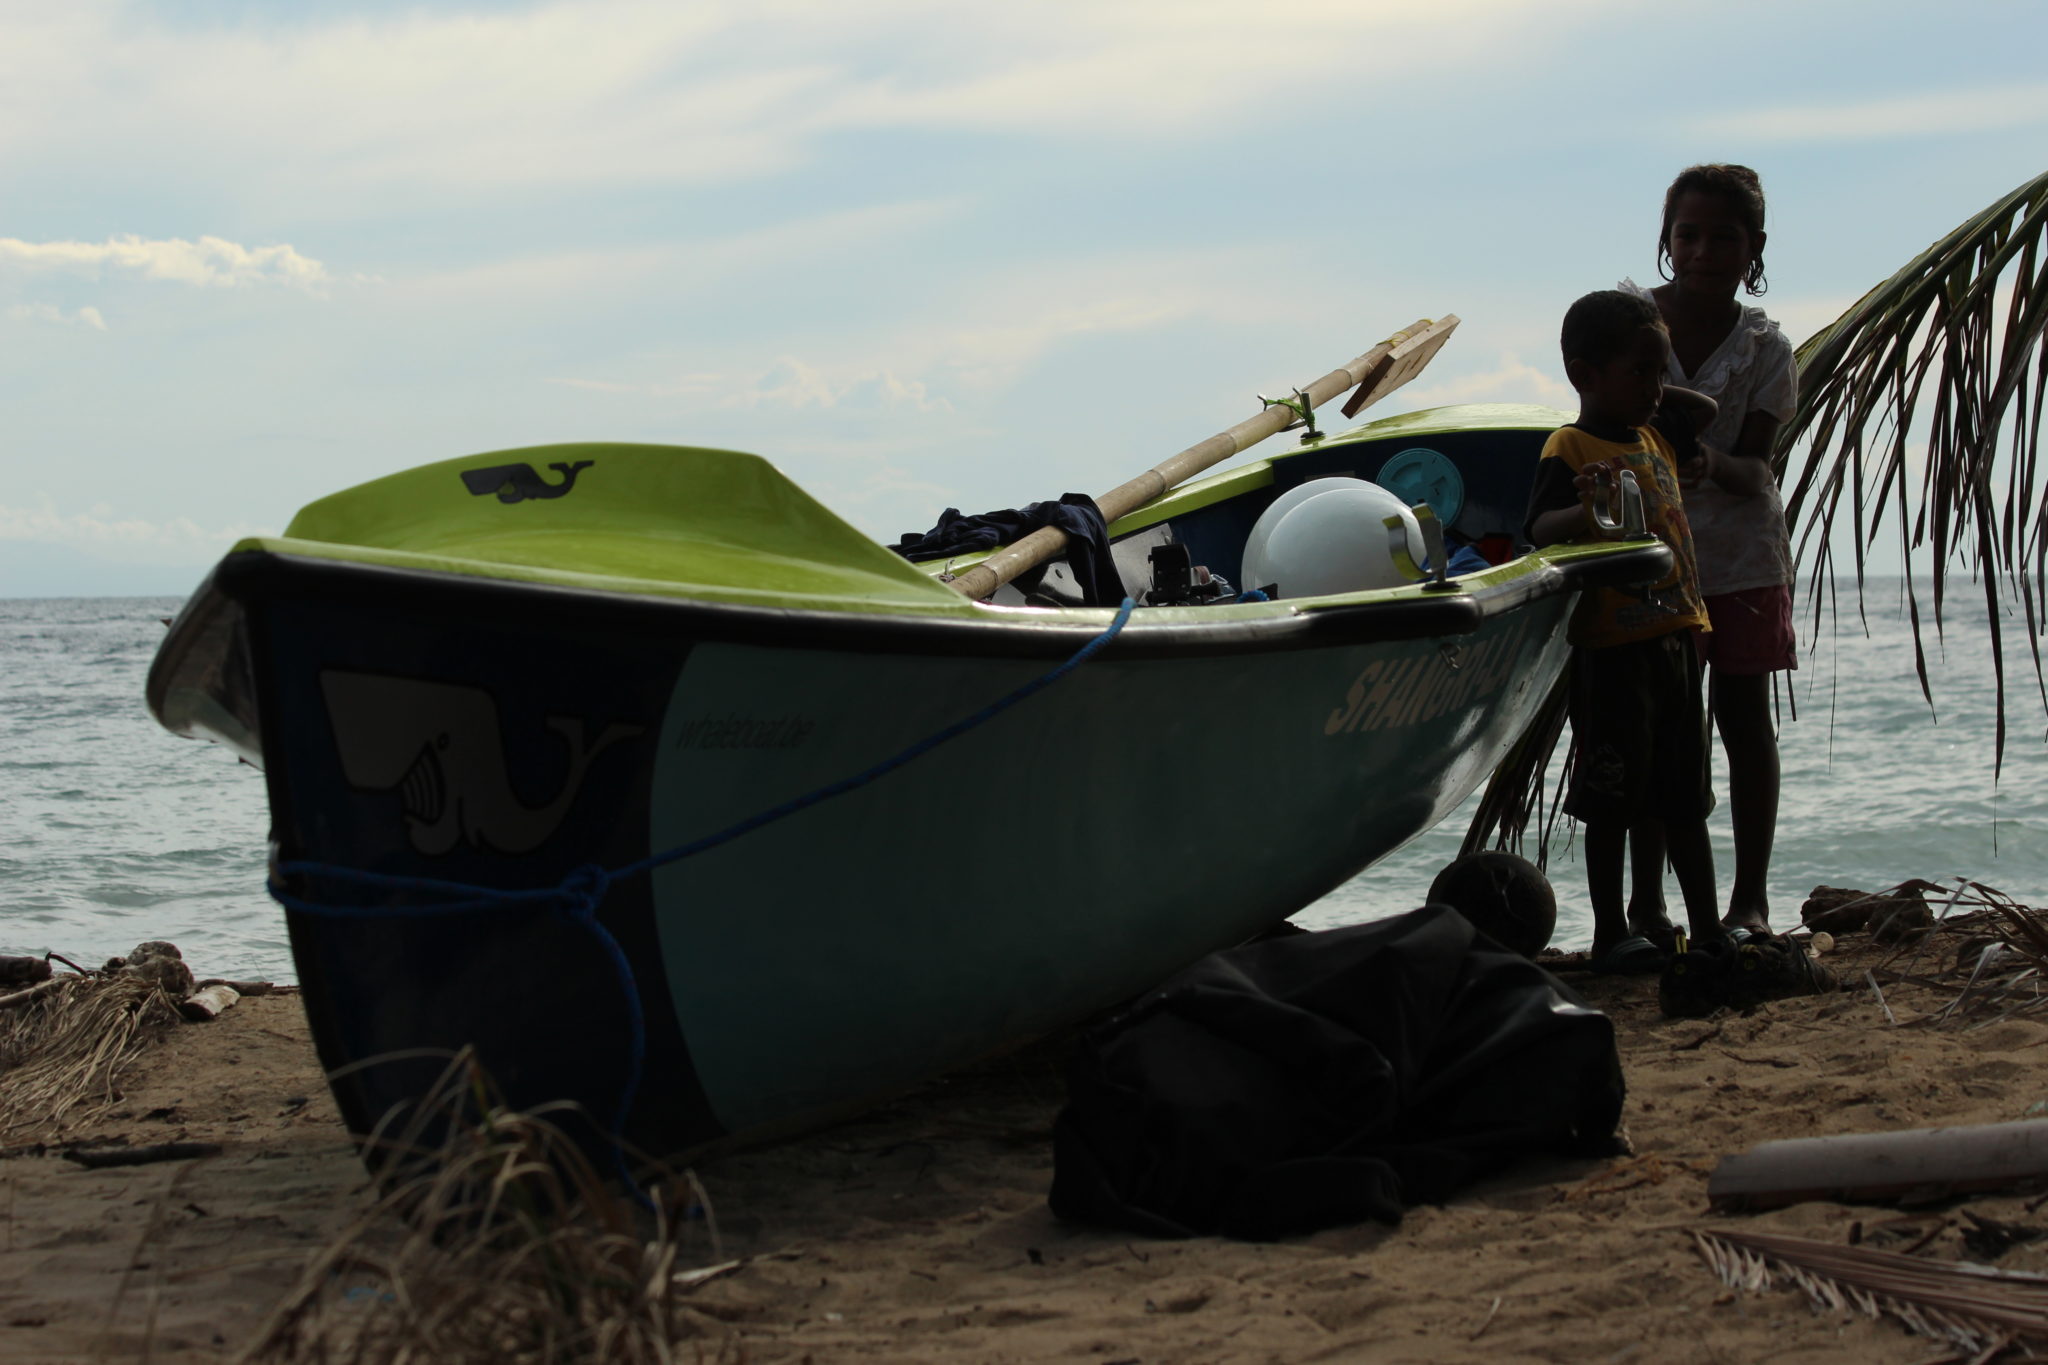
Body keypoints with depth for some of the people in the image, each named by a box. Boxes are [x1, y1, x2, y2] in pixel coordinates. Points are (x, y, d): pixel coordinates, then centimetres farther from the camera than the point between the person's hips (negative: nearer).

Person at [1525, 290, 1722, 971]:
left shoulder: (1657, 431, 12)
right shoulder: (1569, 451, -11)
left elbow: (1706, 412, 34)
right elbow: (1539, 530, -27)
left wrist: (1653, 395, 20)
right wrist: (1586, 510, -44)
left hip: (1674, 638, 8)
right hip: (1611, 649, -8)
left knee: (1685, 797, 14)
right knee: (1613, 798, 0)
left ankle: (1708, 928, 21)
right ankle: (1610, 934, 8)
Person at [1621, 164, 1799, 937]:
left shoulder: (1764, 350, -3)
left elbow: (1755, 467, -10)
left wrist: (1715, 465, -32)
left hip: (1738, 551, 0)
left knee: (1744, 720, 3)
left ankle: (1750, 897, 10)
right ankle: (1646, 899, 7)